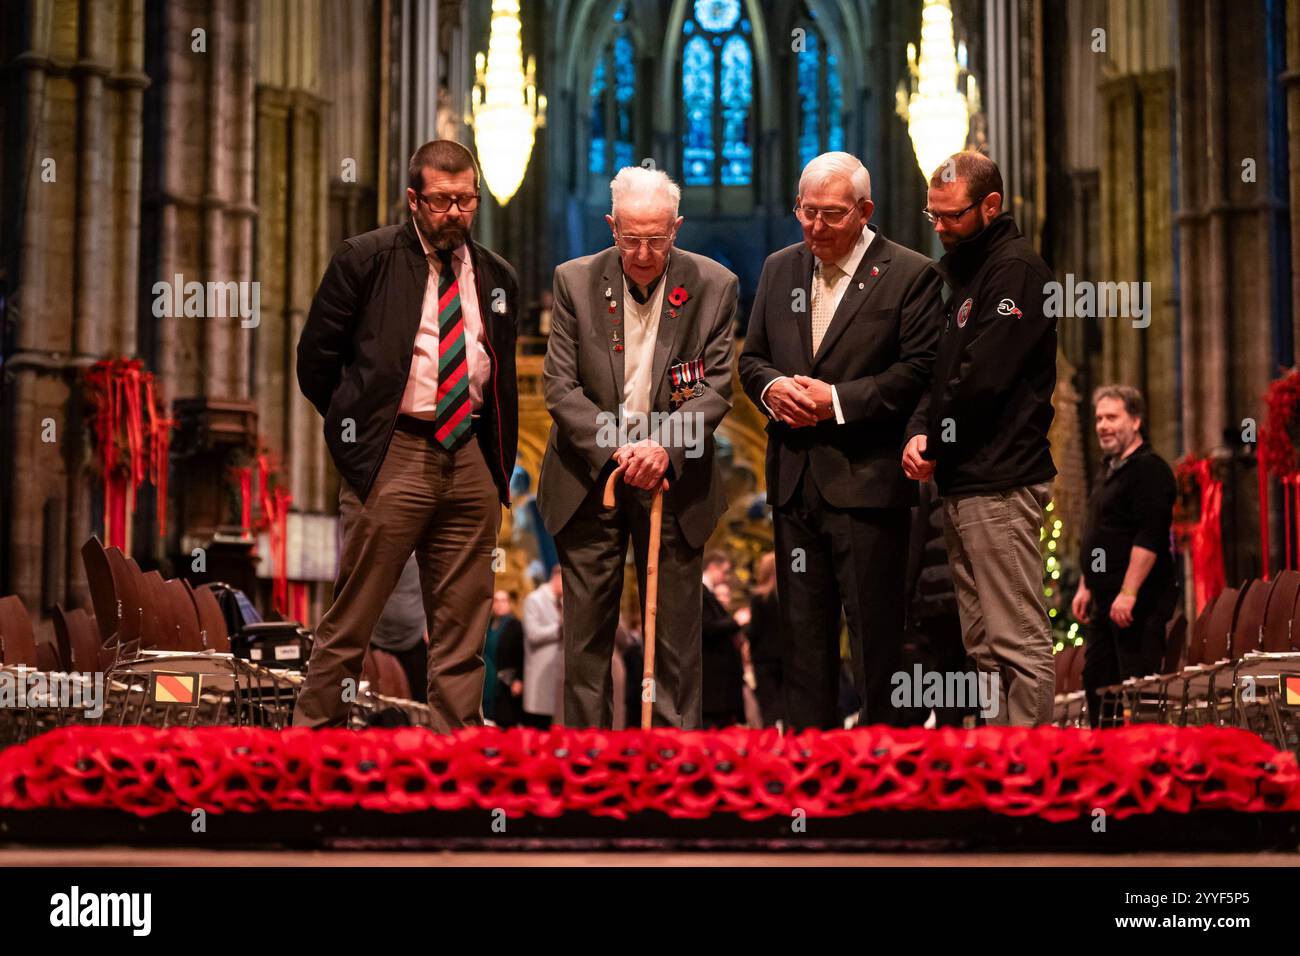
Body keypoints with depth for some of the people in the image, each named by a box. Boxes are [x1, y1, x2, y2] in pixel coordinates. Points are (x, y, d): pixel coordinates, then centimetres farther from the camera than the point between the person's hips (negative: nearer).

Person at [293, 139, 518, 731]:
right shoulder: (367, 259, -1)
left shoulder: (496, 277, 13)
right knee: (351, 618, -3)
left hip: (470, 463, 5)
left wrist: (502, 467, 14)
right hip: (392, 459, -4)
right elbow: (316, 355, 2)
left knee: (462, 627, 6)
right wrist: (356, 431, 5)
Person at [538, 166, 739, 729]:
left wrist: (664, 448, -21)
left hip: (674, 481, 0)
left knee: (676, 634, 5)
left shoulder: (713, 286, -3)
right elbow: (560, 386, -5)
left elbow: (716, 389, -5)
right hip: (590, 478, 0)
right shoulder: (575, 282, -3)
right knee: (586, 631, 5)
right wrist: (616, 453, -17)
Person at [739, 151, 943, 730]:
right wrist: (773, 386, -5)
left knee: (875, 633, -2)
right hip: (794, 480, 6)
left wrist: (837, 400, -16)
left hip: (866, 480, -6)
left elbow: (919, 372, -10)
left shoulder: (910, 275, -4)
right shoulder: (779, 269, 13)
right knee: (803, 631, 11)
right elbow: (751, 357, 18)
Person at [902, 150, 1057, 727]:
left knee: (1017, 641, -10)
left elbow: (982, 377, -17)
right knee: (983, 646, 11)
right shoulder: (966, 271, 21)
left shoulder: (1015, 268, -9)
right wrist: (920, 431, 1)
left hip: (1000, 484, -10)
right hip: (963, 483, 10)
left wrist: (935, 447, -5)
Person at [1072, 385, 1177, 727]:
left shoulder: (1149, 469, -11)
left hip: (1137, 601, -10)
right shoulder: (1106, 472, 19)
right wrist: (1086, 586, 22)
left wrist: (1128, 593, -25)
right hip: (1105, 601, 10)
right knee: (1096, 680, 12)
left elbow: (1150, 537, -21)